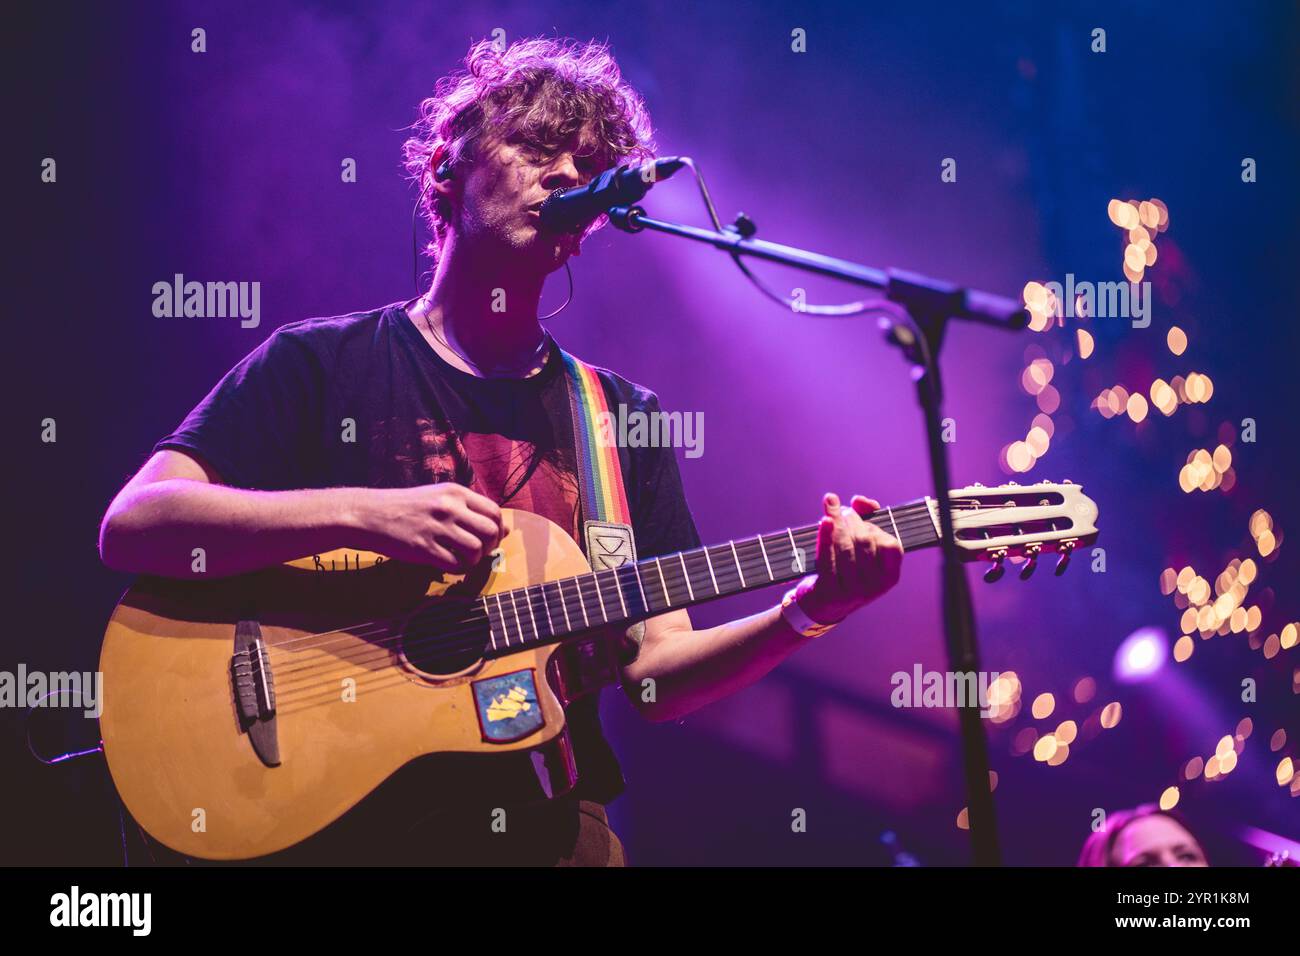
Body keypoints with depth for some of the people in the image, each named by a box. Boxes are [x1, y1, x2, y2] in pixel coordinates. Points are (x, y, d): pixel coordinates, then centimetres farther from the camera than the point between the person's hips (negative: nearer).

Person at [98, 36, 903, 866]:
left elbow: (656, 672, 7)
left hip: (547, 819, 3)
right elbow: (131, 526, -8)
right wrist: (359, 514, -18)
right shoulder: (319, 363, 3)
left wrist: (803, 613, -10)